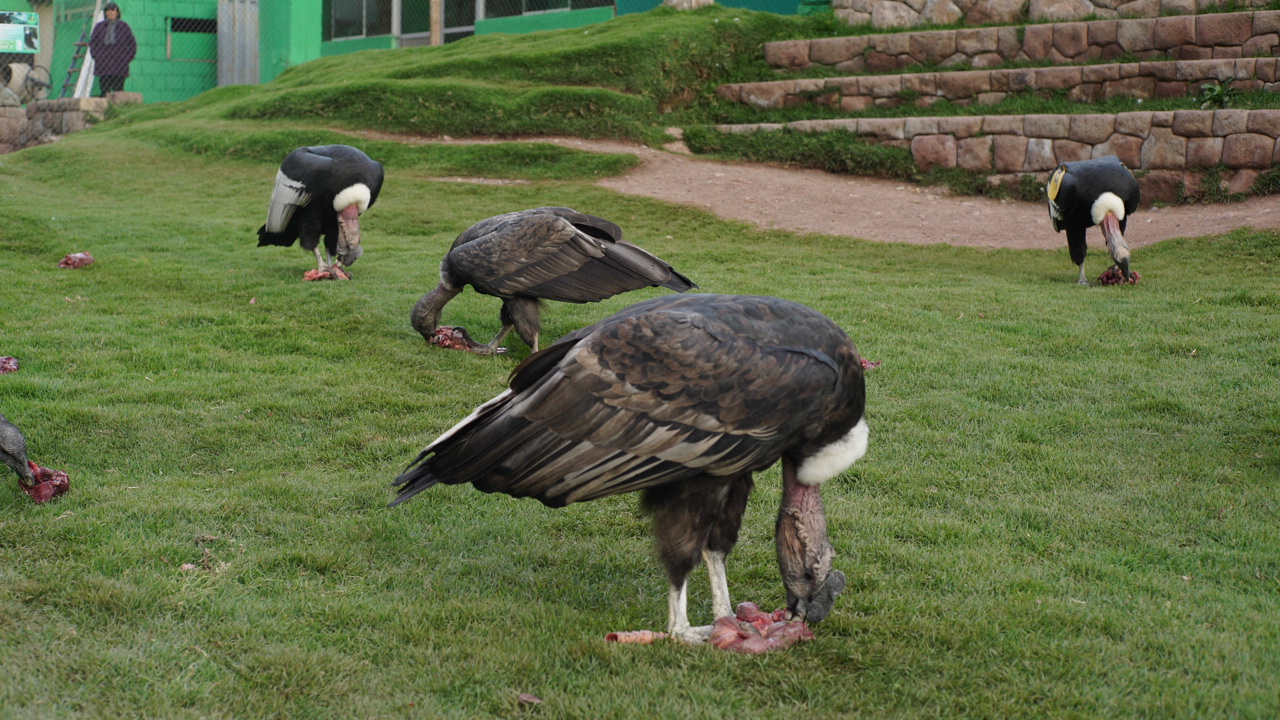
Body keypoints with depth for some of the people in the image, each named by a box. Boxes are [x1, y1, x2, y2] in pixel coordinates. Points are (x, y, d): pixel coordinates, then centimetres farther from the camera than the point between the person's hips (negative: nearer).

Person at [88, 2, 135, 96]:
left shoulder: (123, 26, 6)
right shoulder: (99, 27, 9)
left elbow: (132, 44, 10)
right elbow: (92, 43, 16)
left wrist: (127, 59, 1)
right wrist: (96, 57, 3)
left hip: (119, 67, -1)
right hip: (103, 66, 1)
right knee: (104, 91, -3)